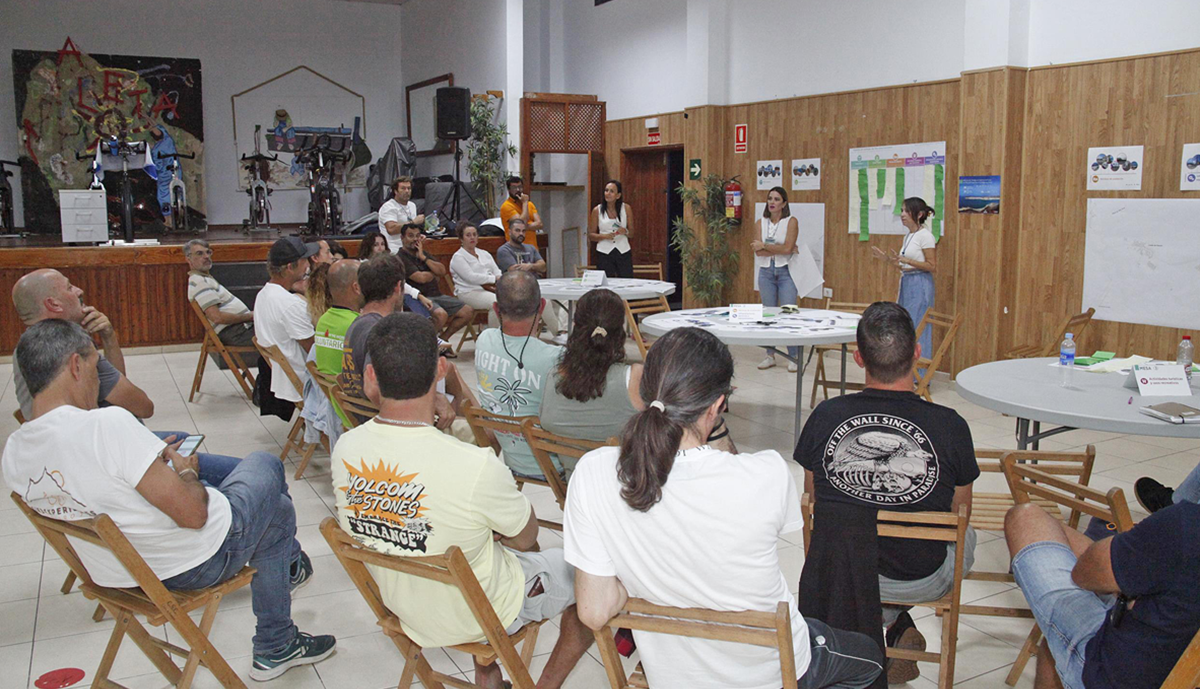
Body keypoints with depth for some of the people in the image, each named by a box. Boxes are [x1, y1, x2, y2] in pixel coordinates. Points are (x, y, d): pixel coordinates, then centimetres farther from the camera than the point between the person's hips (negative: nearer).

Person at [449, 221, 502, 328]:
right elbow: (471, 277, -12)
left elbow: (498, 272, 14)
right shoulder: (458, 257, 1)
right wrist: (494, 279, -11)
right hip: (469, 292, -6)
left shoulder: (484, 254, 23)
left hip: (488, 290, 6)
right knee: (496, 302, -33)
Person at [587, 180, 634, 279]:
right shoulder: (597, 210, 2)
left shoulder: (626, 208, 4)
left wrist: (625, 231, -13)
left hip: (623, 252, 1)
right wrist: (605, 236, -13)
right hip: (604, 253, 0)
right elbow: (590, 235, 4)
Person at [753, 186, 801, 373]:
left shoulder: (791, 222, -2)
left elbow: (788, 247, -14)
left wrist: (764, 246, -8)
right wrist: (779, 249, -12)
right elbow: (758, 252, -3)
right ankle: (770, 355, 15)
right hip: (766, 272, 4)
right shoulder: (761, 223, 8)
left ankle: (794, 357, -1)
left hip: (786, 272, -4)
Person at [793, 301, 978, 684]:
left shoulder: (825, 417, -17)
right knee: (966, 537, 32)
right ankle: (899, 633, 28)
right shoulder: (949, 426, -21)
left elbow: (812, 500, 0)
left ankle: (894, 623, 35)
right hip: (923, 582, -1)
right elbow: (960, 512, -4)